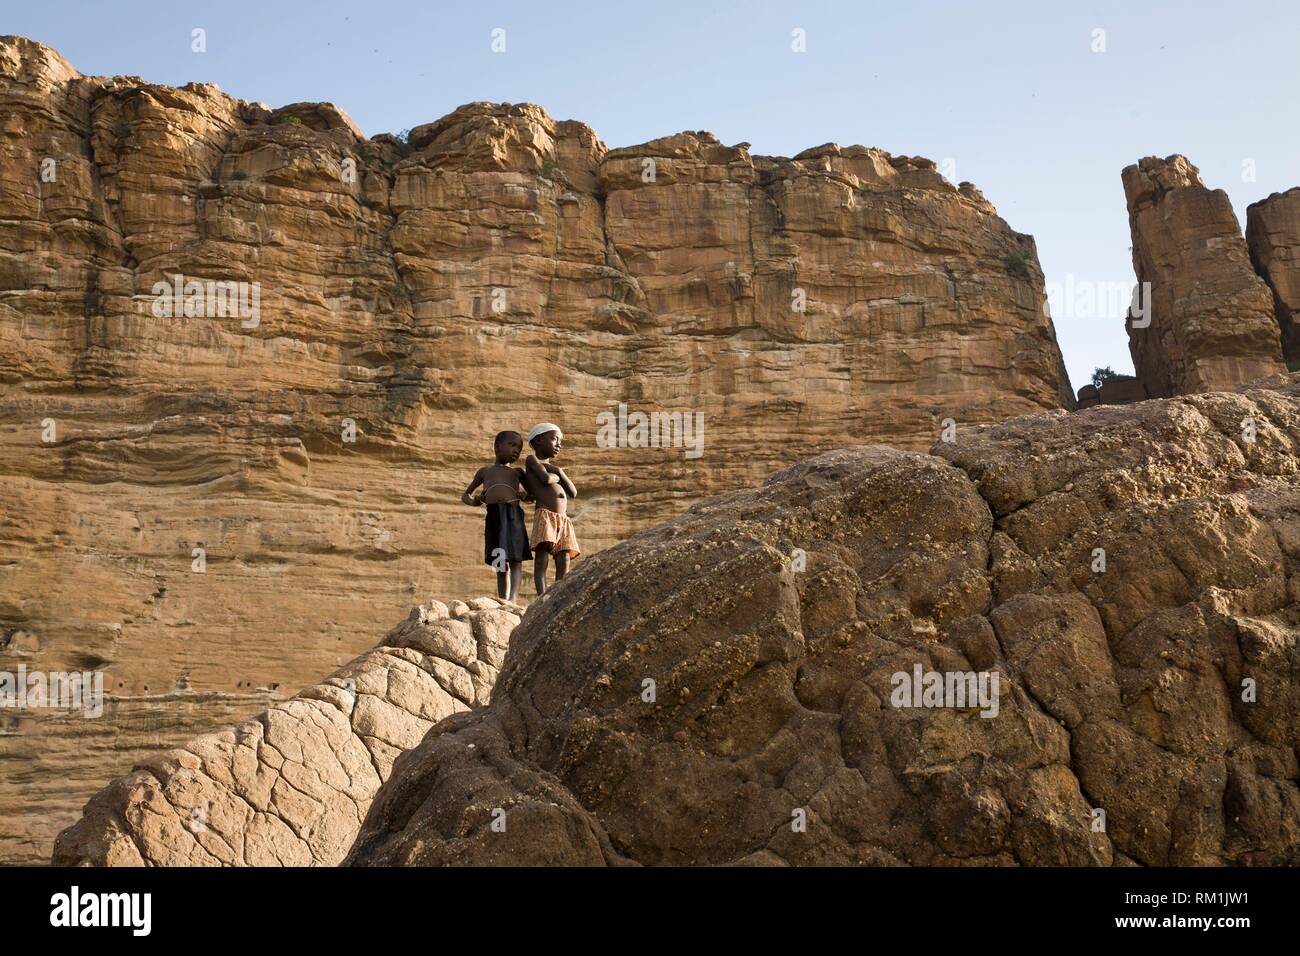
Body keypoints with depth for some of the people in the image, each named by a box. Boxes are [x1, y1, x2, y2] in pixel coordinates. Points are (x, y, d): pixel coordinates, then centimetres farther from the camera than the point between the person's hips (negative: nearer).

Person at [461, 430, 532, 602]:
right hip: (493, 516, 1)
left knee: (515, 559, -12)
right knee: (501, 564, 4)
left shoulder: (517, 472, 22)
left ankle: (512, 599, -23)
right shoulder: (485, 471, 23)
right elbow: (465, 494, 28)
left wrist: (527, 496, -1)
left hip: (514, 514, -1)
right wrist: (473, 502, 4)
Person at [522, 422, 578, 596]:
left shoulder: (554, 469, 30)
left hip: (564, 520, 7)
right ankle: (542, 596, -27)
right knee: (542, 558, -18)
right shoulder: (532, 460, 9)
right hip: (545, 516, -7)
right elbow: (546, 479, -11)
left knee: (563, 561, -4)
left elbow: (573, 493, 19)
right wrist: (557, 477, 11)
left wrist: (559, 473, 9)